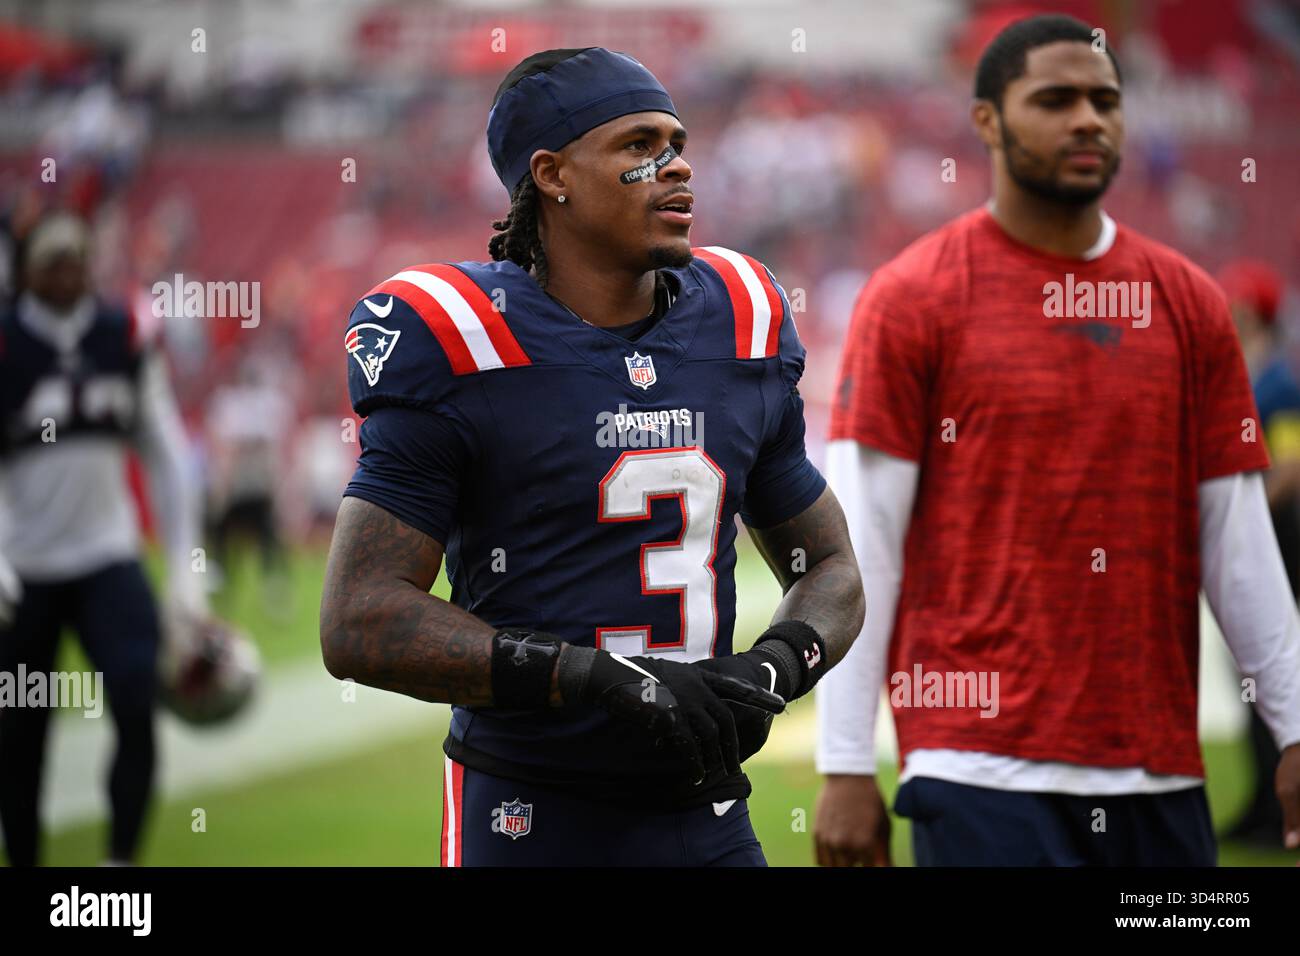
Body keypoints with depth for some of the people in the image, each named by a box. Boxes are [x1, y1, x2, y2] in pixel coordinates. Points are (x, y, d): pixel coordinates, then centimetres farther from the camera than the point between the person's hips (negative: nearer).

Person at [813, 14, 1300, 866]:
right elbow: (861, 544, -4)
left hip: (1160, 777, 5)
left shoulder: (1188, 304, 11)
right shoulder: (911, 299, -1)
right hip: (984, 772, -4)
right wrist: (846, 768, -8)